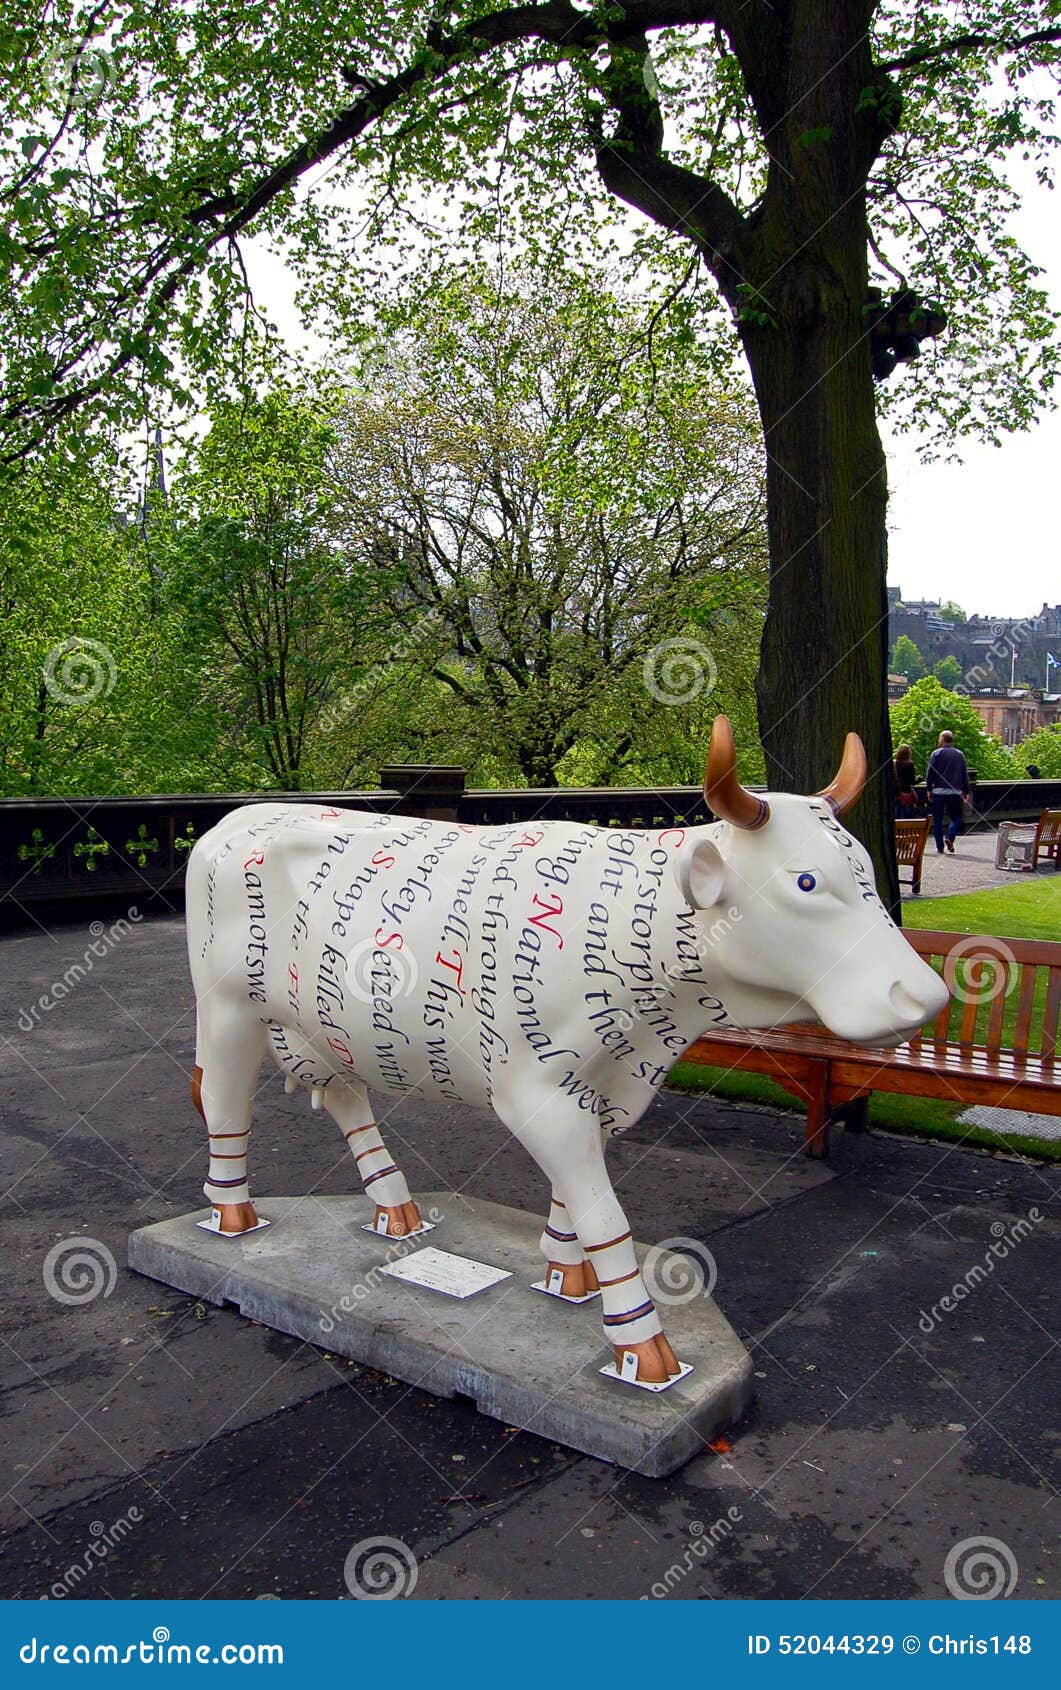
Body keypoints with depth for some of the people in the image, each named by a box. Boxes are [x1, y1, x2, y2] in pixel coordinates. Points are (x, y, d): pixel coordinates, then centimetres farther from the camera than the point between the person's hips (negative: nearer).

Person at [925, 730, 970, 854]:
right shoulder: (960, 754, 8)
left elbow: (930, 773, -4)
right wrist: (966, 792, 13)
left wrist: (929, 789, 2)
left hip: (939, 791, -1)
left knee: (937, 820, 6)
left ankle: (940, 847, 5)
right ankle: (949, 837, -14)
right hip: (955, 792, 1)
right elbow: (965, 774, 9)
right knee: (956, 817, 11)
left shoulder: (936, 753, -1)